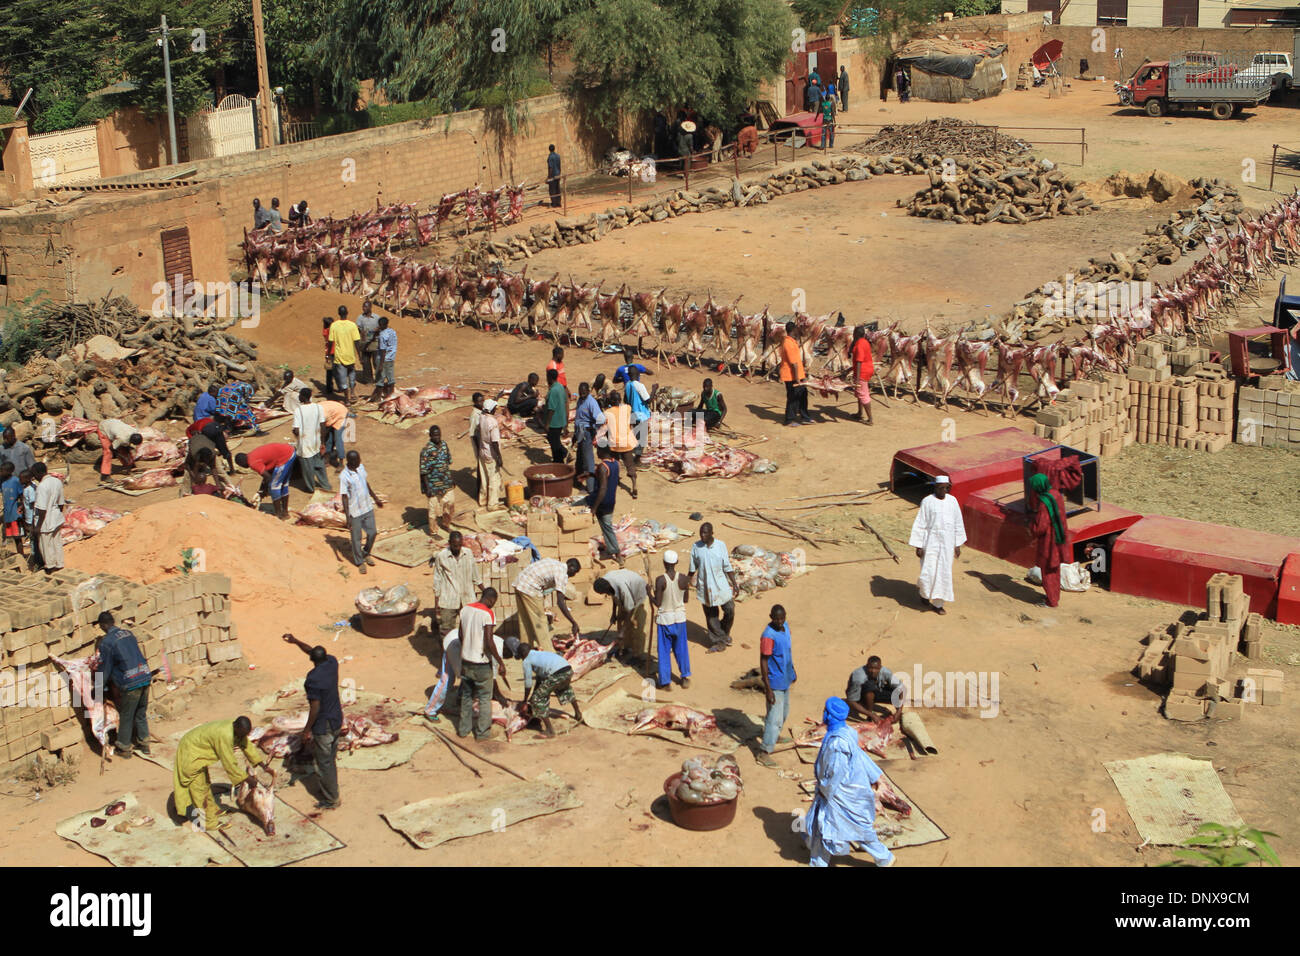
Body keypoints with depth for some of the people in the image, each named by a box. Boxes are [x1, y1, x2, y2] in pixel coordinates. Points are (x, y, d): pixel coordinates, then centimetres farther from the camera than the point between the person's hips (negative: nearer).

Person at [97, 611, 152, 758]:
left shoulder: (106, 642, -9)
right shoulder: (128, 633, 11)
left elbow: (105, 668, -3)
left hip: (130, 683, -6)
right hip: (145, 677, 7)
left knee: (126, 717, 10)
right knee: (141, 714, 21)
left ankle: (124, 749, 22)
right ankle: (144, 744, 31)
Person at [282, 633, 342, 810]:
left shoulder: (313, 679, -26)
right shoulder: (332, 662, -5)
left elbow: (315, 707, -23)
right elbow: (311, 651, 14)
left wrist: (307, 729, -13)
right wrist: (296, 642, 9)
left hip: (323, 726, -8)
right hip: (336, 721, 8)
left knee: (324, 763, 7)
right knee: (330, 760, 24)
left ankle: (331, 800, 18)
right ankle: (331, 790, 39)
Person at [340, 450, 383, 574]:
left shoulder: (361, 468, -1)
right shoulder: (344, 476, -22)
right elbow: (344, 497, -20)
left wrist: (376, 499, 24)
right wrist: (348, 518, -20)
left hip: (368, 508, 6)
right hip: (355, 512, -6)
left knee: (372, 533, 14)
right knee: (356, 538, 9)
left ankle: (366, 554, 40)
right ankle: (359, 562, 28)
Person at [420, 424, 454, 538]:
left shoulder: (445, 445, 0)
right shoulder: (426, 450, -20)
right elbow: (424, 471, -17)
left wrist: (451, 480, 15)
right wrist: (428, 488, -18)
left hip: (446, 483, 6)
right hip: (433, 485, -6)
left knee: (450, 503, 14)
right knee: (434, 508, 6)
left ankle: (445, 524, 39)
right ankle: (433, 532, 23)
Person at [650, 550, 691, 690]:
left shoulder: (660, 580, -19)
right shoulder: (683, 578, -10)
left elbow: (657, 603, -15)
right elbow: (686, 600, 1)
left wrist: (650, 595, 3)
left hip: (664, 618, -3)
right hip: (680, 617, 3)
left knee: (664, 650, 9)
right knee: (681, 648, 18)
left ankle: (664, 680, 14)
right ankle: (685, 677, 25)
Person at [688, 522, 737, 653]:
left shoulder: (721, 545, -6)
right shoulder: (696, 547, -5)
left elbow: (727, 567, -1)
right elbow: (692, 568, 6)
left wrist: (734, 584, -3)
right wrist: (691, 582, 10)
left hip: (721, 585, 0)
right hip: (705, 587, 0)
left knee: (730, 610, 2)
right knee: (711, 615, 5)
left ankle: (725, 634, 29)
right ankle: (717, 641, 17)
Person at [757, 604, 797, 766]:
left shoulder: (785, 627, -2)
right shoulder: (768, 636, -28)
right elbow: (763, 663, -24)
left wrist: (793, 671, 23)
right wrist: (768, 689, -24)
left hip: (785, 680, 9)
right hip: (775, 682, -9)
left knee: (784, 712, 26)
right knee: (775, 717, -6)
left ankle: (776, 737, 48)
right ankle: (764, 753, 0)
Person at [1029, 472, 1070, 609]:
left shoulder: (1044, 504, -31)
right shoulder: (1055, 494, -4)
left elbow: (1040, 528, -29)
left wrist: (1032, 520, -10)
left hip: (1048, 542, -8)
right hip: (1058, 537, 8)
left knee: (1048, 571, 9)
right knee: (1054, 568, 25)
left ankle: (1051, 601, 21)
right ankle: (1055, 593, 41)